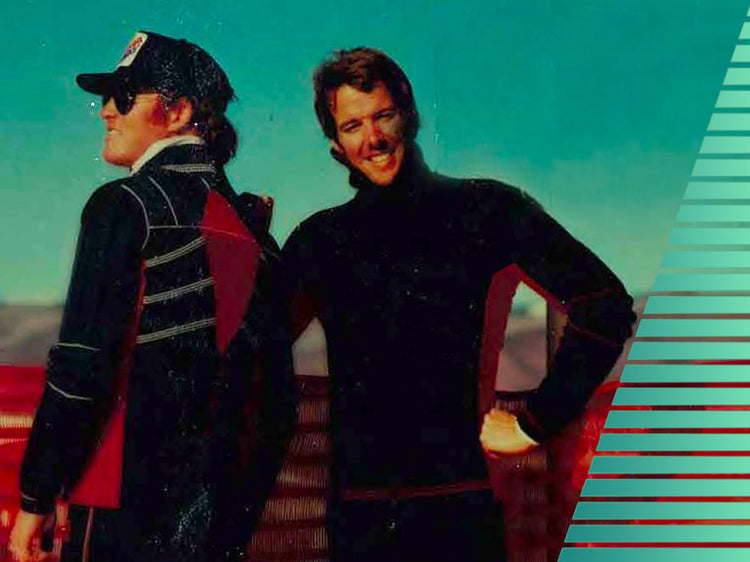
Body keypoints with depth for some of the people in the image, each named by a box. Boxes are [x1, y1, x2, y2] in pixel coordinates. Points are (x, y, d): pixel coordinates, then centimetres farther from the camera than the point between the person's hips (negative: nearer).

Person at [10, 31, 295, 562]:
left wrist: (35, 500, -7)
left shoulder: (125, 205, -9)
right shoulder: (250, 225, 11)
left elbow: (83, 365, -16)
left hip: (130, 502, -6)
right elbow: (278, 393, 12)